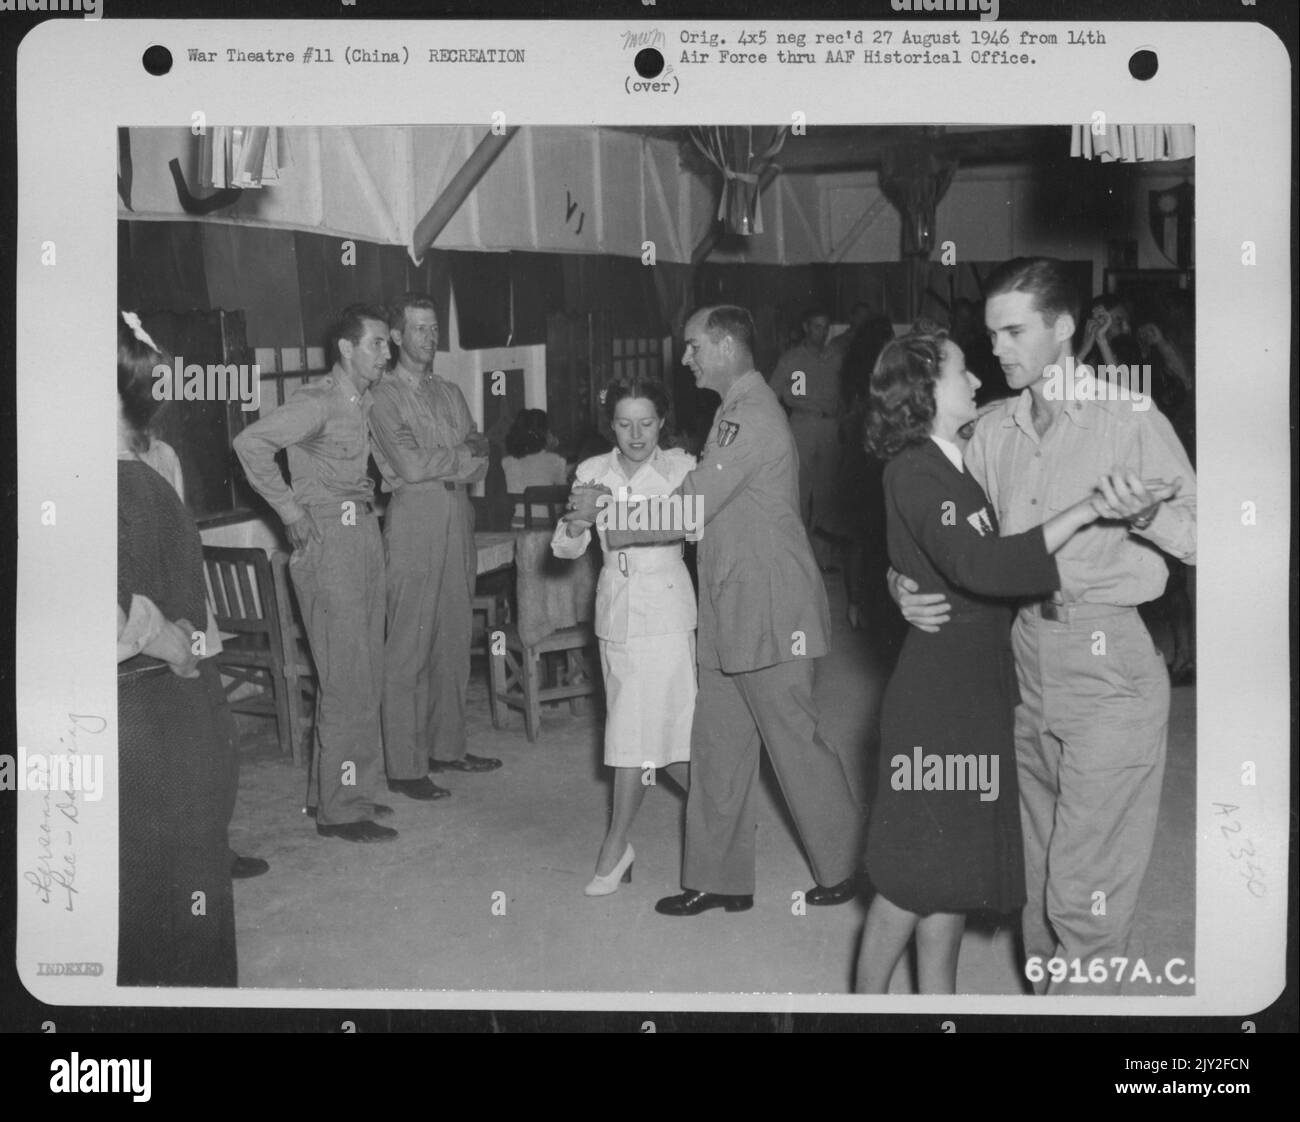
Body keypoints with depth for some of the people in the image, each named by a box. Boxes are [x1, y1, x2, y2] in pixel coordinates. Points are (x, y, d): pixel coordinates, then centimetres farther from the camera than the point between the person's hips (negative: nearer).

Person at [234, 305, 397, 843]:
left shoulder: (363, 400, 13)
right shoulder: (318, 401, -13)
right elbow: (251, 443, -22)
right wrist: (291, 511, -17)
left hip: (364, 531, 9)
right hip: (329, 539, -9)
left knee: (366, 675, 12)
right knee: (347, 681, -7)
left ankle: (350, 791, 23)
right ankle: (339, 809, 1)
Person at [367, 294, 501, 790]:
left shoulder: (450, 392, 18)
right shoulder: (382, 396, -2)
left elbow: (480, 461, 9)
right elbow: (410, 465, -14)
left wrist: (441, 465, -10)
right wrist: (463, 455, -1)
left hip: (457, 519, 7)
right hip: (413, 521, -6)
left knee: (454, 641, 10)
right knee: (408, 648, -5)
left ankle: (447, 747, 21)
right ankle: (404, 767, -1)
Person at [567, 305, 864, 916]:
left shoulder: (752, 418, -18)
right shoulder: (736, 412, 16)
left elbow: (686, 512, -20)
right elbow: (700, 501, 16)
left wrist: (604, 511, -9)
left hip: (769, 612, -10)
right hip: (730, 615, 10)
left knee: (795, 742, 2)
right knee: (717, 743, 11)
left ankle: (846, 867, 19)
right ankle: (719, 879, 19)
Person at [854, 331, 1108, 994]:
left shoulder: (957, 466, 12)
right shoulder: (914, 473, -16)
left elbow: (1002, 559, 12)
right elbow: (979, 566, -30)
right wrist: (1084, 511, -28)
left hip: (977, 687, 9)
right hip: (937, 691, -9)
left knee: (959, 864, 14)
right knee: (918, 872, 0)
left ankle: (937, 994, 25)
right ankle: (868, 998, 14)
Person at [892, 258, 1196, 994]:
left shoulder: (1129, 421, -6)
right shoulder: (993, 432, 8)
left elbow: (1200, 538, -7)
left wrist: (1147, 515, -27)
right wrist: (908, 587, -6)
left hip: (1107, 662, -5)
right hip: (1026, 658, 5)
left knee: (1085, 890, -1)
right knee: (1038, 876, 16)